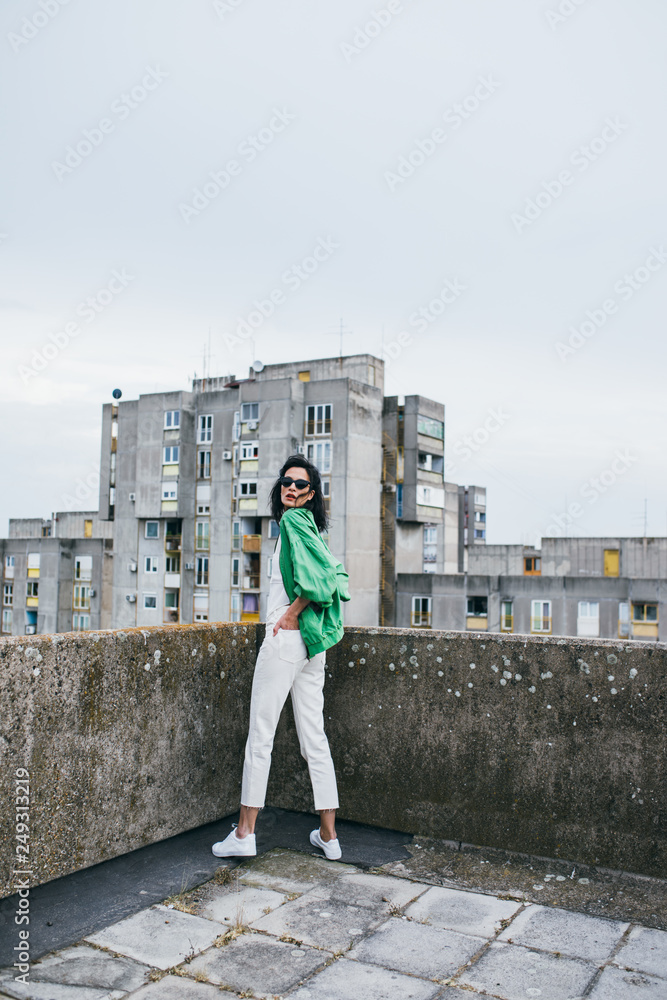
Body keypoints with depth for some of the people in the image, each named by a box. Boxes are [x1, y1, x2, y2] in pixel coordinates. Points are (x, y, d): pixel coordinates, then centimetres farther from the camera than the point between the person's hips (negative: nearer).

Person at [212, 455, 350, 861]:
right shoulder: (310, 527, 17)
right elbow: (336, 575, 19)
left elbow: (320, 573, -21)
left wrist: (291, 613, -14)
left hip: (285, 639, -8)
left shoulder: (293, 520, -8)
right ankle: (329, 835, 15)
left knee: (260, 736, 0)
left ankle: (244, 834, 9)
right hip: (313, 645, 9)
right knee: (315, 739, 10)